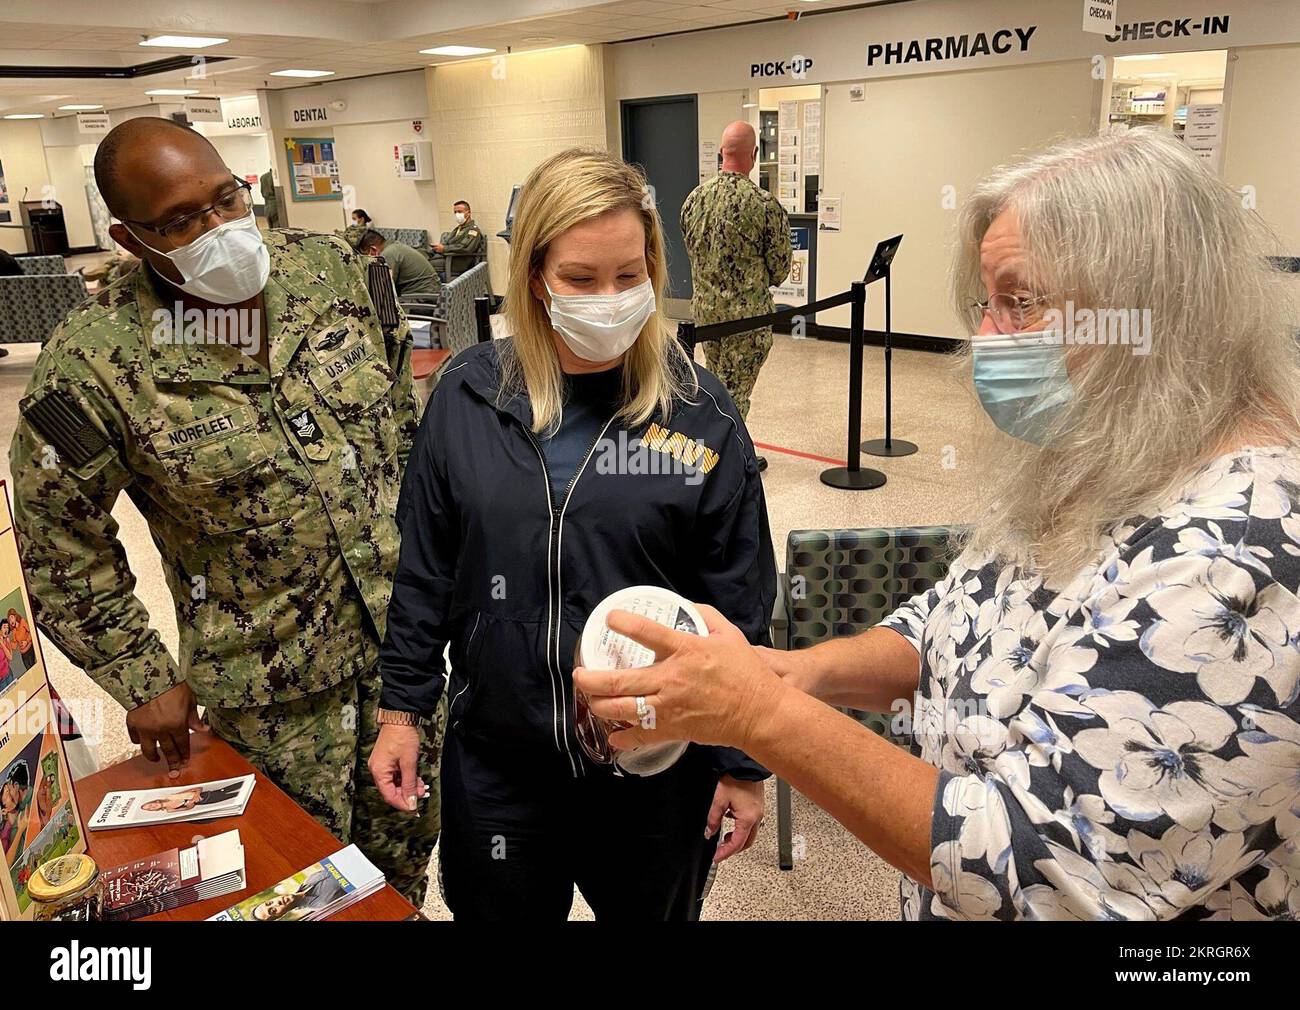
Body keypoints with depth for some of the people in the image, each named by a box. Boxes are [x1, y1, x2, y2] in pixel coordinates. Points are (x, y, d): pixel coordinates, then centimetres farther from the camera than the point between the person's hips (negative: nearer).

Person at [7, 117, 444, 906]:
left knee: (408, 842, 22)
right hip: (271, 688, -3)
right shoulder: (96, 362, -17)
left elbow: (405, 419, 6)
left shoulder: (333, 269, -6)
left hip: (404, 636, 4)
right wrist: (143, 682, -3)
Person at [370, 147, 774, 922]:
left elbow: (740, 606, -6)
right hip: (495, 761, 2)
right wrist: (403, 710, 5)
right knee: (495, 907, 22)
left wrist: (743, 760, -2)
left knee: (650, 907, 22)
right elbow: (424, 569, 3)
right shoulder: (469, 395, -6)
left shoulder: (699, 411, -11)